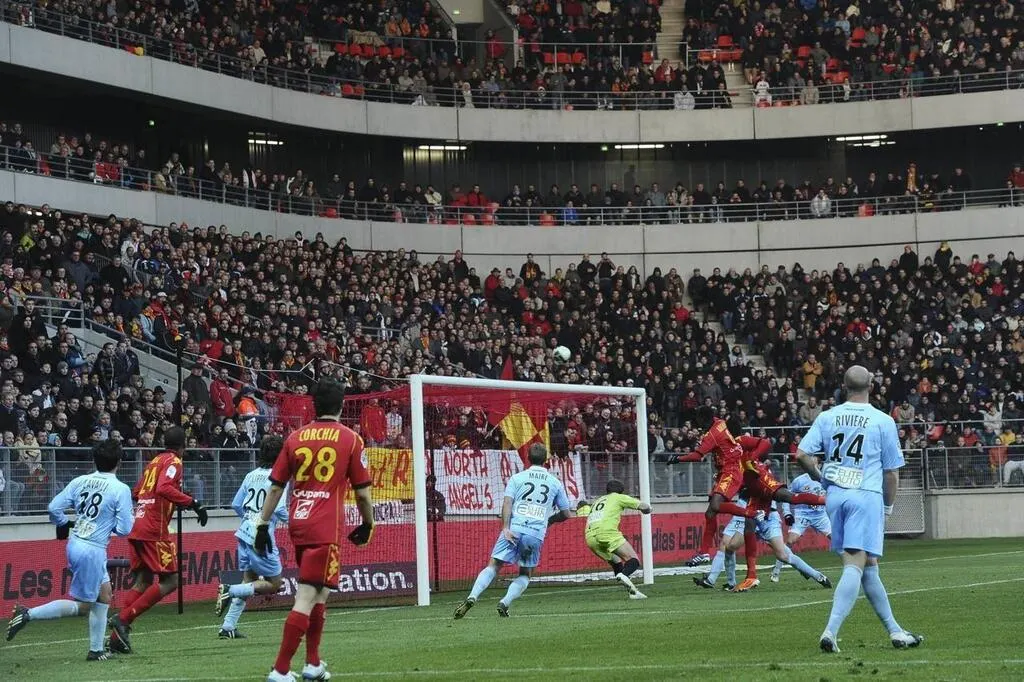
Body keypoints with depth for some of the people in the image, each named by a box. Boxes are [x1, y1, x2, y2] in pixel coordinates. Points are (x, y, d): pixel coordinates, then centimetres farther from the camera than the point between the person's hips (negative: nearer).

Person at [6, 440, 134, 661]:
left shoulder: (80, 481, 4)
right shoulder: (121, 489, -11)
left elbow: (54, 508, 2)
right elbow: (123, 529, -11)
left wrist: (64, 524, 22)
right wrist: (130, 518, 11)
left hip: (74, 544, 7)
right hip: (93, 550, -7)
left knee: (104, 595, 20)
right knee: (82, 606, 2)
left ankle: (96, 650, 24)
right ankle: (29, 615, -8)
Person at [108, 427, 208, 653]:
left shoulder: (155, 461, 21)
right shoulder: (174, 462, -3)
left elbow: (136, 492, 26)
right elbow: (164, 488, -20)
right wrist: (193, 503, -22)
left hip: (137, 526, 9)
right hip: (154, 529, -9)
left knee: (142, 582, 10)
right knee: (169, 581, -4)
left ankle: (117, 636, 1)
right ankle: (123, 618, -14)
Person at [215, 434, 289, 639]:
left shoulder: (252, 475, 12)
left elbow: (236, 504, 15)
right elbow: (279, 510, -17)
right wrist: (289, 517, 4)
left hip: (245, 533, 8)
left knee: (249, 580, 17)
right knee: (274, 584, 4)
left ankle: (228, 627, 10)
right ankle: (230, 591, -12)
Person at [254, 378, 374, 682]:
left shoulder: (295, 438, 8)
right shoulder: (350, 439, -1)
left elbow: (275, 487, 8)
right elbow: (362, 491, 0)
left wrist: (263, 525, 13)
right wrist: (367, 523, 14)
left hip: (298, 523, 5)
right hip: (326, 528, -5)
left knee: (318, 593, 21)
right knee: (307, 598, -8)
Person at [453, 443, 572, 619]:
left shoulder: (517, 478, 10)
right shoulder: (555, 482, 13)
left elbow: (507, 502, -4)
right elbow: (565, 514, 17)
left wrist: (506, 527, -10)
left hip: (513, 530, -1)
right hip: (536, 533, 1)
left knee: (493, 566, 3)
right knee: (525, 575, 16)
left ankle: (472, 597, -18)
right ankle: (505, 602, -7)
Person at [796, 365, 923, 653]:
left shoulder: (827, 417, 5)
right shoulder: (883, 421, -1)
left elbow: (801, 454, -1)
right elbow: (891, 472, 3)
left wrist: (819, 476, 17)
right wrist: (888, 507, 16)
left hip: (835, 495, 4)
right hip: (866, 496, -4)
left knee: (867, 567, 13)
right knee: (856, 566, -9)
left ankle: (895, 631, 22)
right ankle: (831, 631, -24)